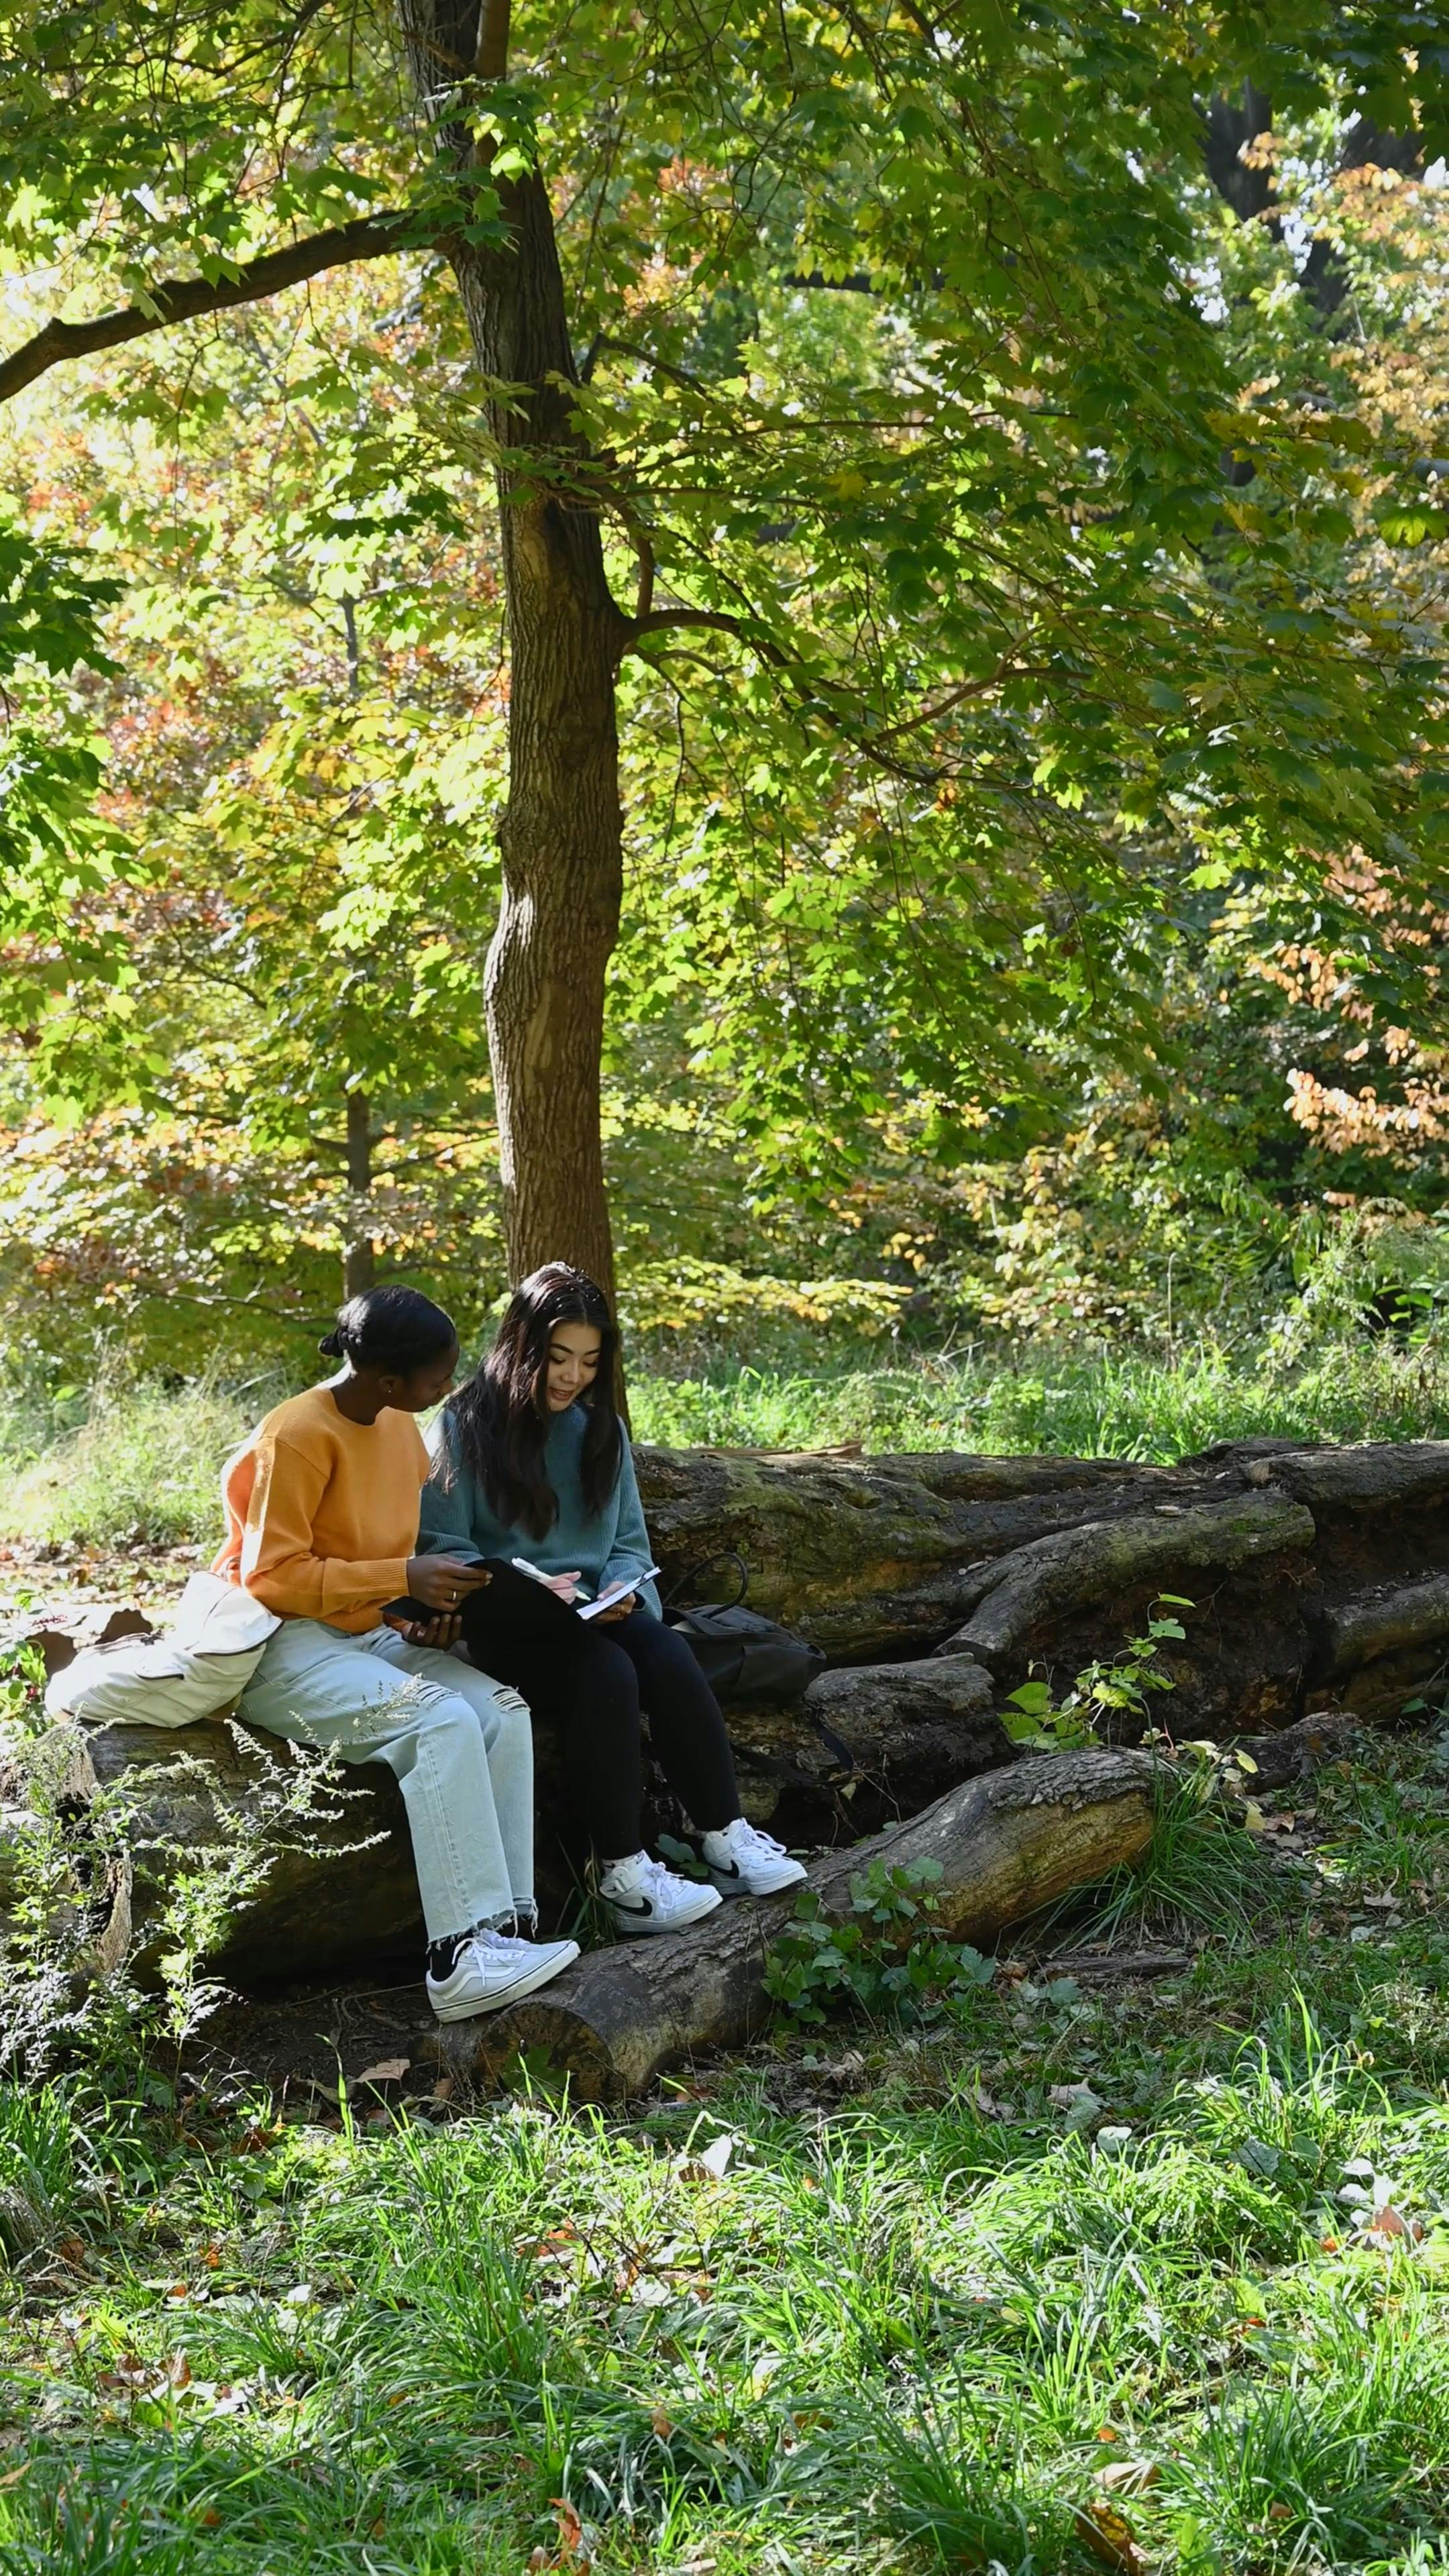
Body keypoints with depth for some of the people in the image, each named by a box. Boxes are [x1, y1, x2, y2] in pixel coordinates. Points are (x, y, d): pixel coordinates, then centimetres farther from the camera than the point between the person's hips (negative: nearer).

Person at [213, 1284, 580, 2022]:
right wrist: (404, 1579, -24)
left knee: (502, 1712, -17)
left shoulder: (398, 1427, 8)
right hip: (283, 1645, -8)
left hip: (367, 1633, 8)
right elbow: (273, 1576, -20)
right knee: (441, 1724, -30)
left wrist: (424, 1609, -1)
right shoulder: (297, 1436, -18)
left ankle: (505, 1927, -21)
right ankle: (460, 1960, -32)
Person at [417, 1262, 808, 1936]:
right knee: (605, 1673, -34)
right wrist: (531, 1589, -22)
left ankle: (727, 1840, -25)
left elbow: (629, 1542, 16)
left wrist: (620, 1591, -8)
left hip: (595, 1612, 5)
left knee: (669, 1655, -28)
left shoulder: (601, 1429, 14)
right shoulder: (465, 1425, -3)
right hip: (505, 1626, -5)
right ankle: (625, 1878, -31)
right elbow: (439, 1549, -7)